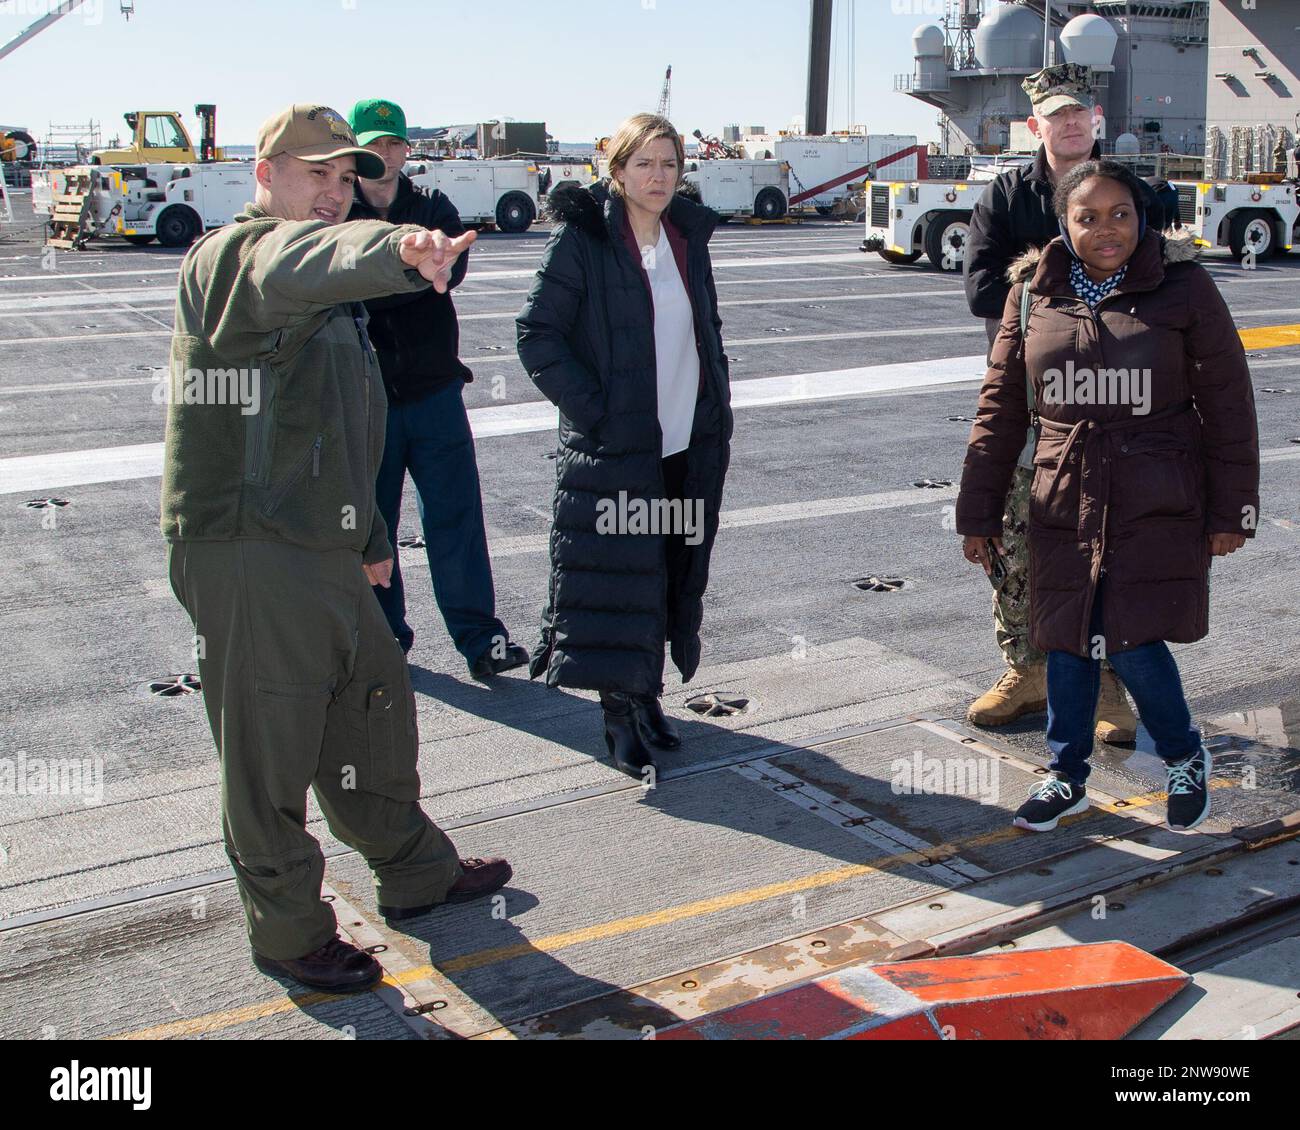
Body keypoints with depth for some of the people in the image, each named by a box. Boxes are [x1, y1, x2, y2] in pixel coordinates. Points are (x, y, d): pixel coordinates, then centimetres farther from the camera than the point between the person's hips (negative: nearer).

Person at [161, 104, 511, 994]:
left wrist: (369, 533, 27)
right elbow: (301, 264, -40)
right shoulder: (232, 257, -14)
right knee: (271, 753, 3)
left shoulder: (327, 293, 18)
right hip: (247, 559, -9)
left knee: (375, 706, 20)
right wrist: (398, 251, -60)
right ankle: (289, 931, 21)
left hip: (323, 553, 10)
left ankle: (415, 873, 39)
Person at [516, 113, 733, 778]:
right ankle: (620, 711, 9)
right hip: (614, 446, -6)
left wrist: (717, 410, 10)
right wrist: (592, 409, -16)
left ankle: (645, 693, 26)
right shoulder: (582, 236, -8)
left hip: (690, 445, 6)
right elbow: (538, 334, -10)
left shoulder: (688, 233, 10)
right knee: (618, 574, -3)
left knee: (674, 571, 11)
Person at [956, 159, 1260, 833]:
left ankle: (1185, 759, 22)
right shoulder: (1033, 291, 2)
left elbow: (1227, 405, 0)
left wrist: (1232, 511, -1)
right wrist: (978, 512, 6)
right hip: (1064, 499, 3)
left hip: (1157, 505, -3)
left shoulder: (1182, 286, -5)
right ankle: (1068, 777, 27)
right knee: (1066, 642, 7)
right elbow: (1001, 405, 7)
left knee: (1132, 642, -7)